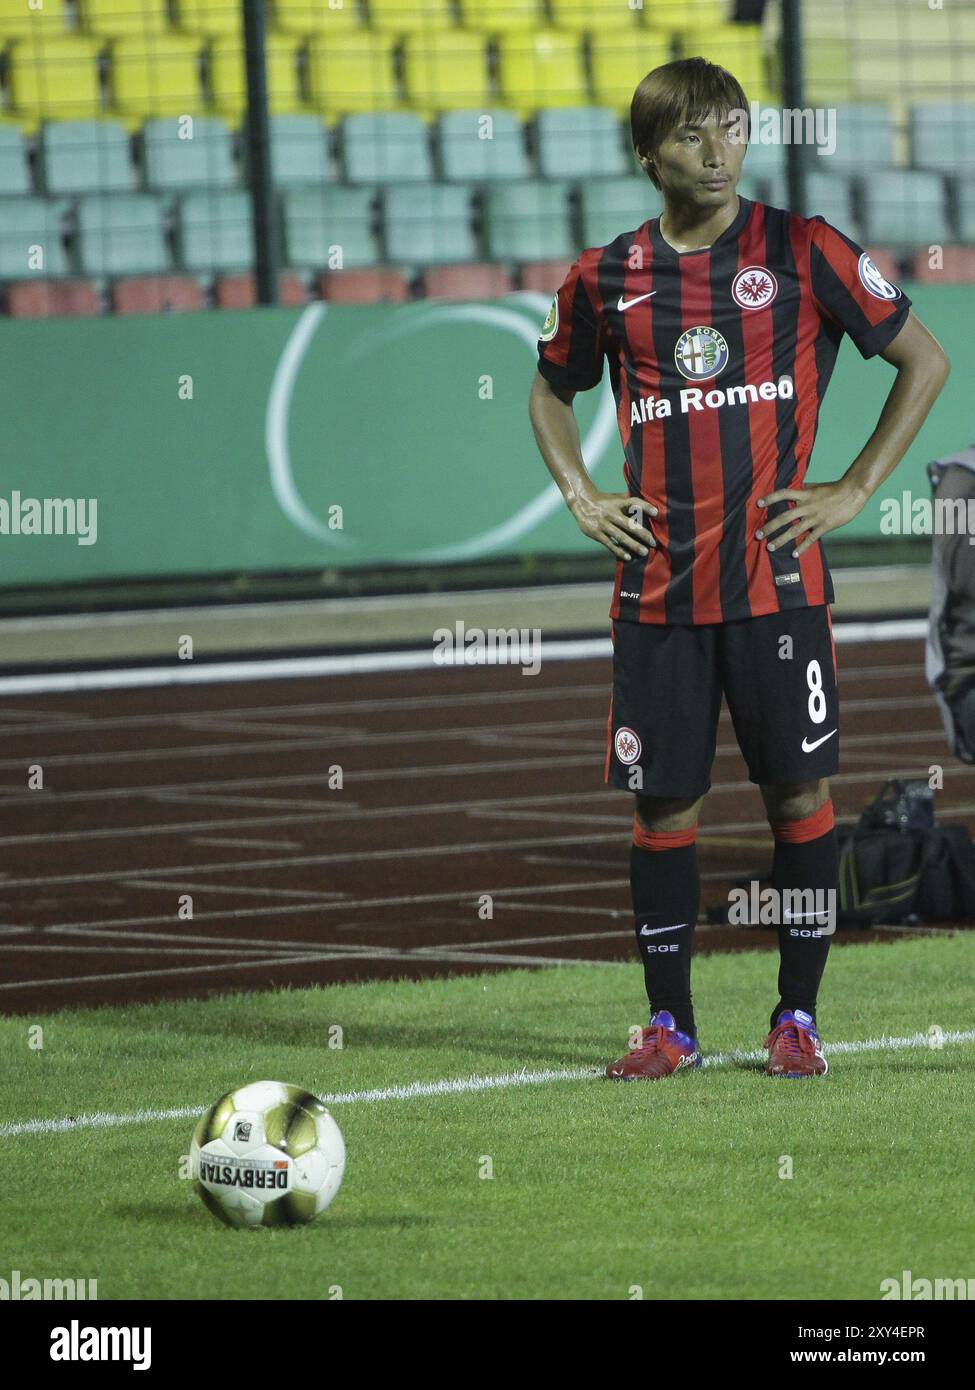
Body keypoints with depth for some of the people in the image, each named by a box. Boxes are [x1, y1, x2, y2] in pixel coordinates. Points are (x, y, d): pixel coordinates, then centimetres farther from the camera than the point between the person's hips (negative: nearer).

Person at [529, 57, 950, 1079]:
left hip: (777, 575, -2)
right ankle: (668, 1024, 13)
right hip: (657, 590, 2)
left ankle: (797, 1016, 10)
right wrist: (580, 497, 9)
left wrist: (856, 488, 0)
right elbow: (551, 391, 24)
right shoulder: (605, 278, 6)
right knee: (661, 805, 3)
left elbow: (925, 361, 6)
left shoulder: (803, 253, -1)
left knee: (800, 792, 0)